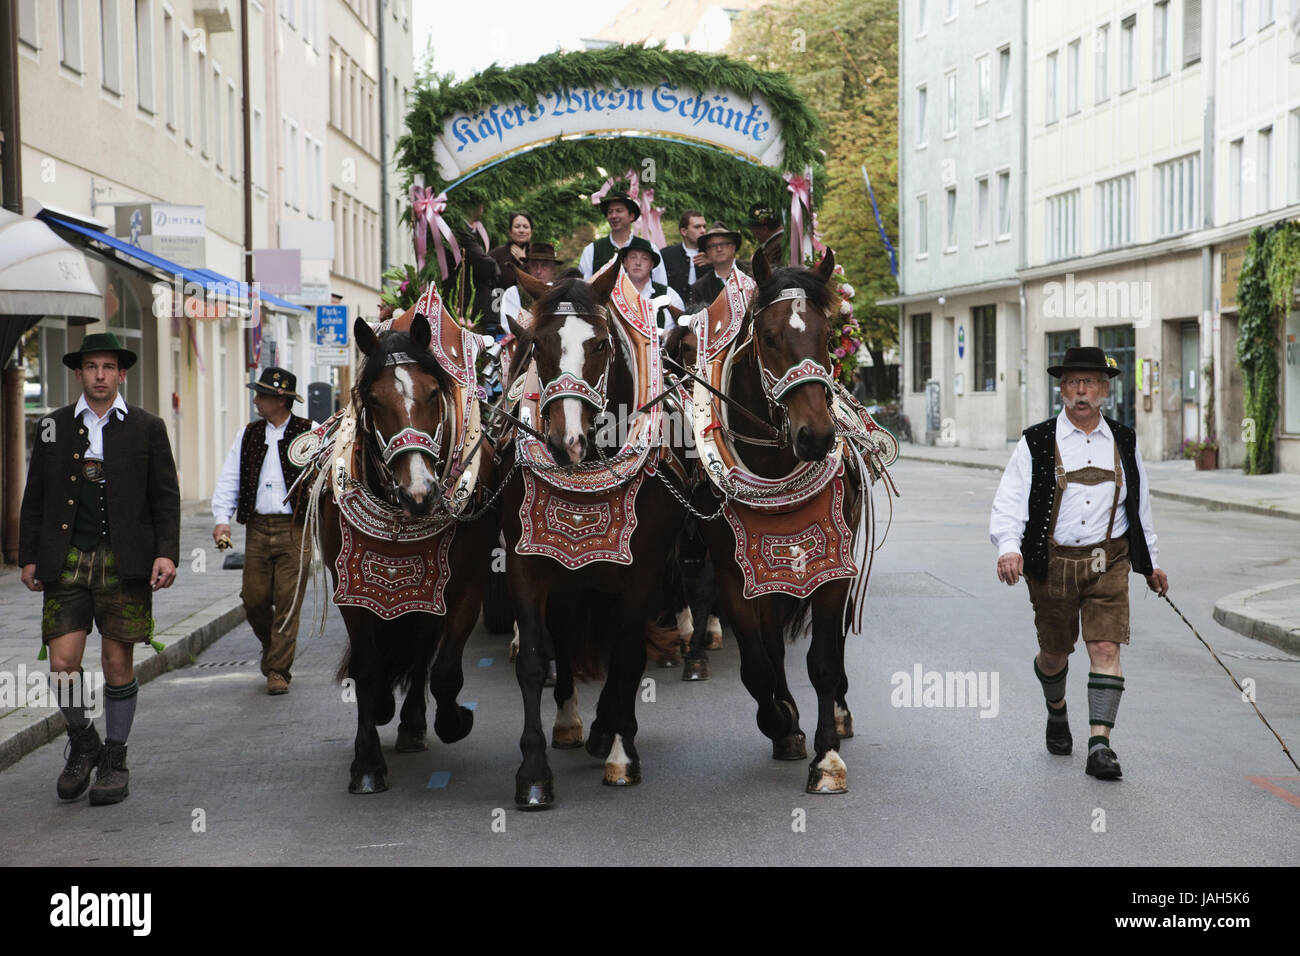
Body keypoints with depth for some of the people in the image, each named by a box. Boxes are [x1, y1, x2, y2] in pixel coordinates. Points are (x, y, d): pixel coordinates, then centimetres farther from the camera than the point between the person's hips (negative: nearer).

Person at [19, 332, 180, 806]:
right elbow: (35, 498, 12)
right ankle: (83, 744, 20)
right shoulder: (54, 427, 10)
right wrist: (29, 557, 7)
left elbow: (166, 497, 4)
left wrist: (166, 553, -7)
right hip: (67, 560, 1)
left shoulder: (147, 427, 5)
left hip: (125, 562, -1)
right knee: (62, 661, -5)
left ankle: (115, 760, 17)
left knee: (118, 662, 2)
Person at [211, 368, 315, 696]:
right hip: (258, 529, 4)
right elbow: (229, 478, 10)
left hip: (295, 529, -3)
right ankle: (272, 648, 31)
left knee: (287, 602, -4)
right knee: (254, 599, 4)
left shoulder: (309, 433, 1)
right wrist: (222, 518, -3)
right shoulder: (248, 435, 12)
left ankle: (278, 670, 5)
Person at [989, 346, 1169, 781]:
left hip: (1109, 562, 1)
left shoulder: (1123, 442, 8)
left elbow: (1139, 504, 18)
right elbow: (1010, 499, -9)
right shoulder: (1037, 443, -3)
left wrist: (1149, 562, 22)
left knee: (1106, 648, -10)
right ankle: (1056, 712, 42)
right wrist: (1008, 546, -26)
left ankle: (1100, 743, -11)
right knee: (1055, 651, 12)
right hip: (1052, 562, -1)